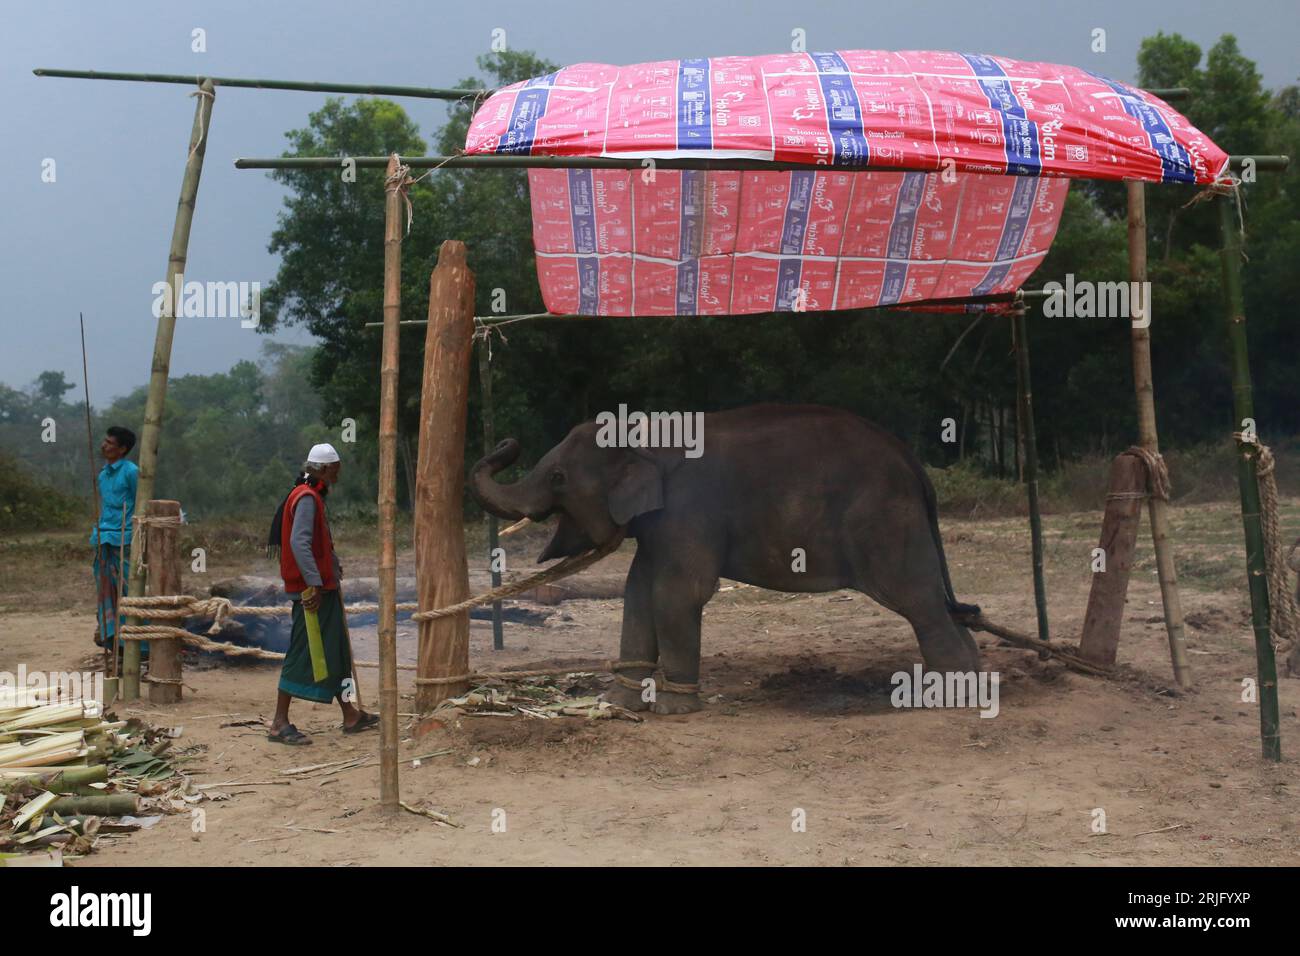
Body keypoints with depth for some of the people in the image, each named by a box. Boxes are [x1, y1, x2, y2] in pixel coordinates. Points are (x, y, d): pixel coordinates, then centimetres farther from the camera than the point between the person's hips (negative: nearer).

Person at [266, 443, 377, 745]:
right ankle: (280, 723, -2)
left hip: (324, 587, 11)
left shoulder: (313, 497, 17)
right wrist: (314, 583, -26)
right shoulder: (306, 498, -15)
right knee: (302, 653, -7)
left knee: (336, 652, 15)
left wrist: (334, 566, 16)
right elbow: (299, 542, -25)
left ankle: (350, 715, 22)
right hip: (312, 590, -11)